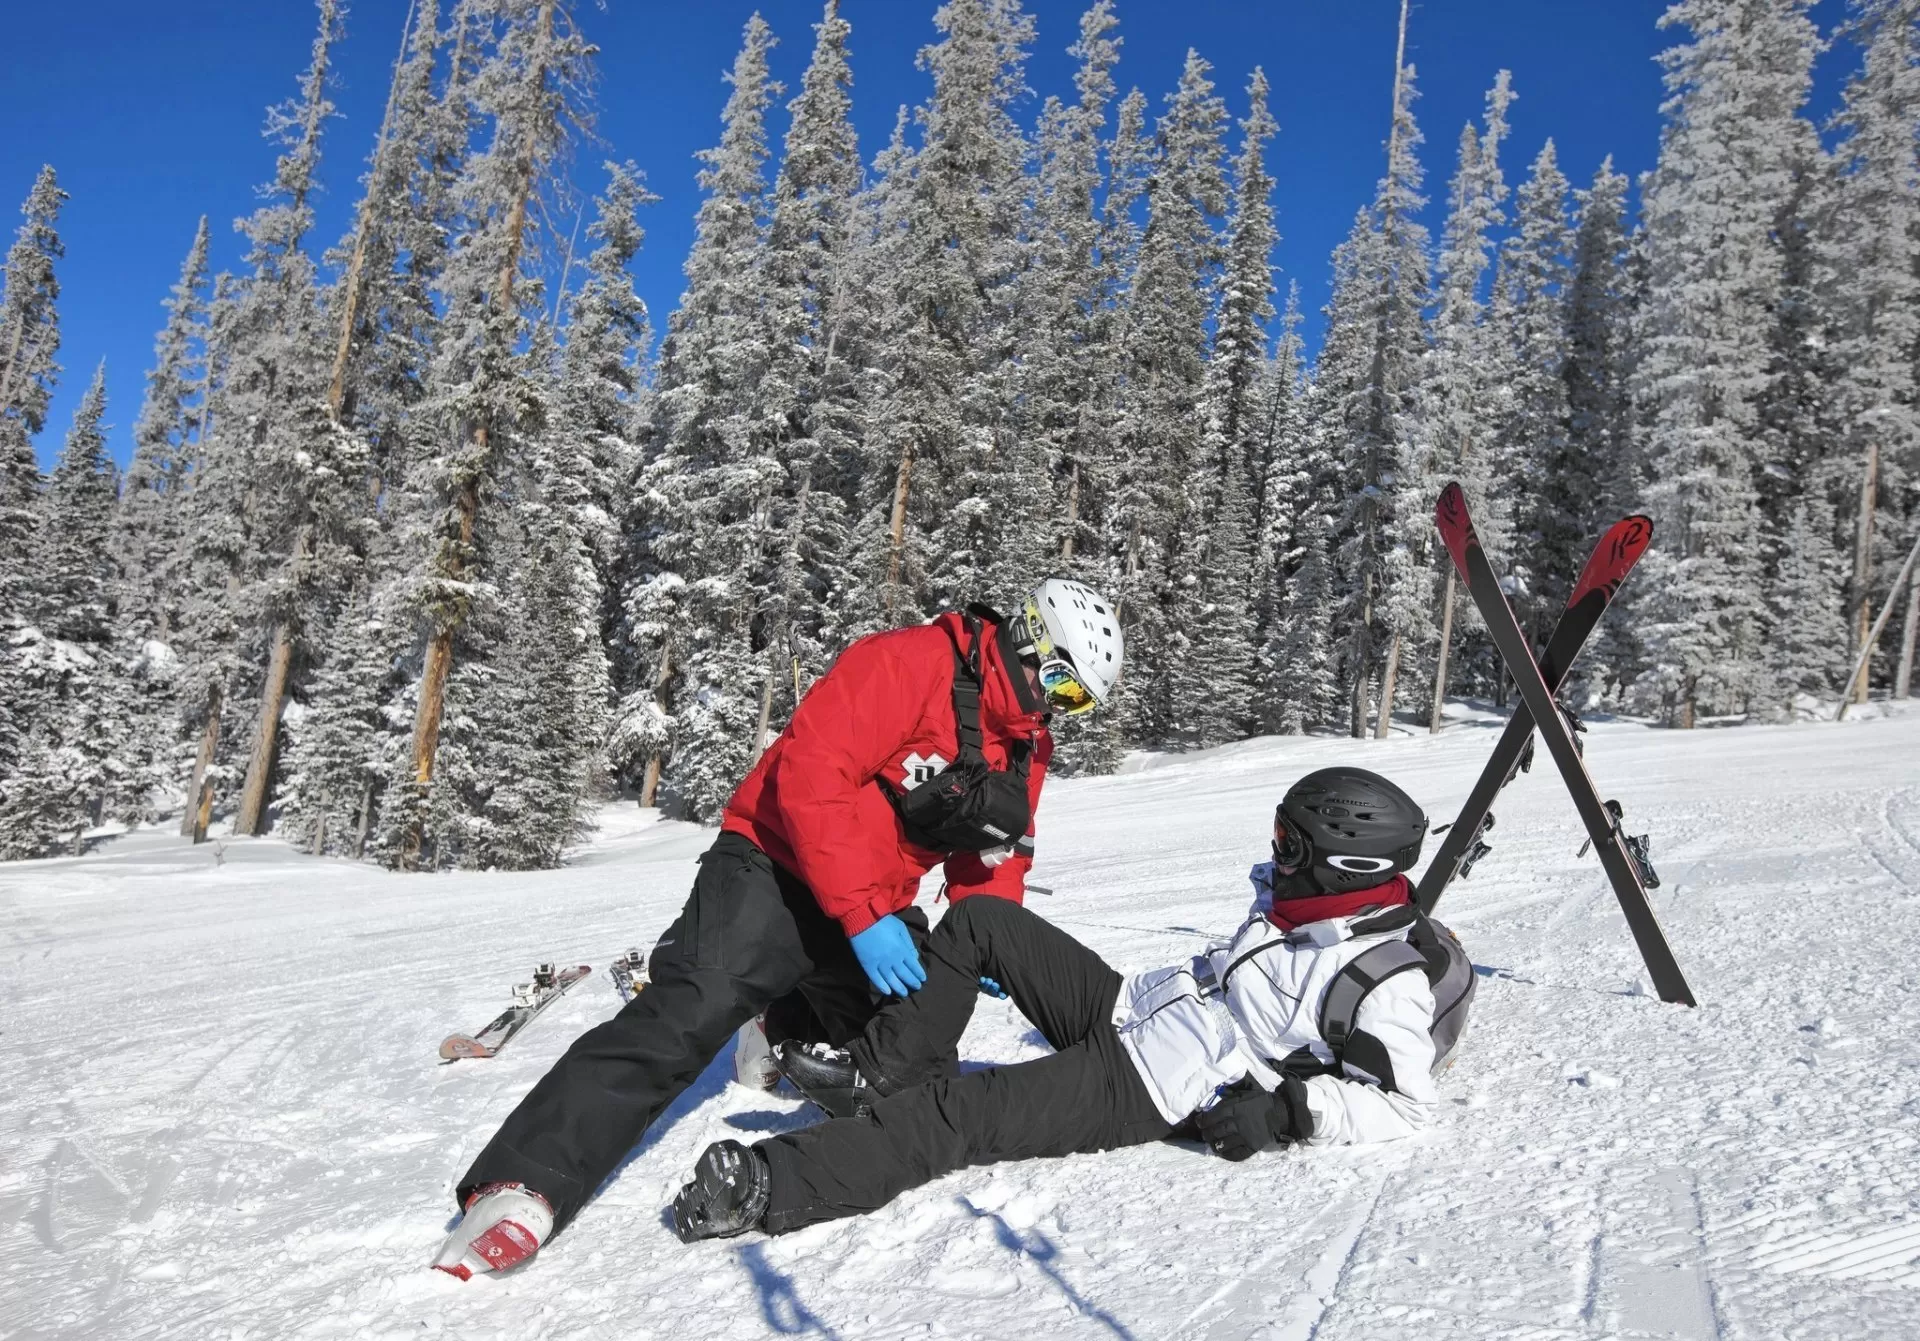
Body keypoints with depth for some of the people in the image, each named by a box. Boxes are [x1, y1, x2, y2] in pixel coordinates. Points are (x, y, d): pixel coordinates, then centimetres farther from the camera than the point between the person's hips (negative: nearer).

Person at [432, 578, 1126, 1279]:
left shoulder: (1027, 745, 6)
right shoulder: (909, 662, -20)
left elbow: (998, 858, 14)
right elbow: (810, 772, -28)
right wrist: (863, 917, -31)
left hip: (878, 912, 8)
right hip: (778, 869, -8)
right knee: (688, 1017, -26)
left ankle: (789, 1028, 37)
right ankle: (524, 1187, -21)